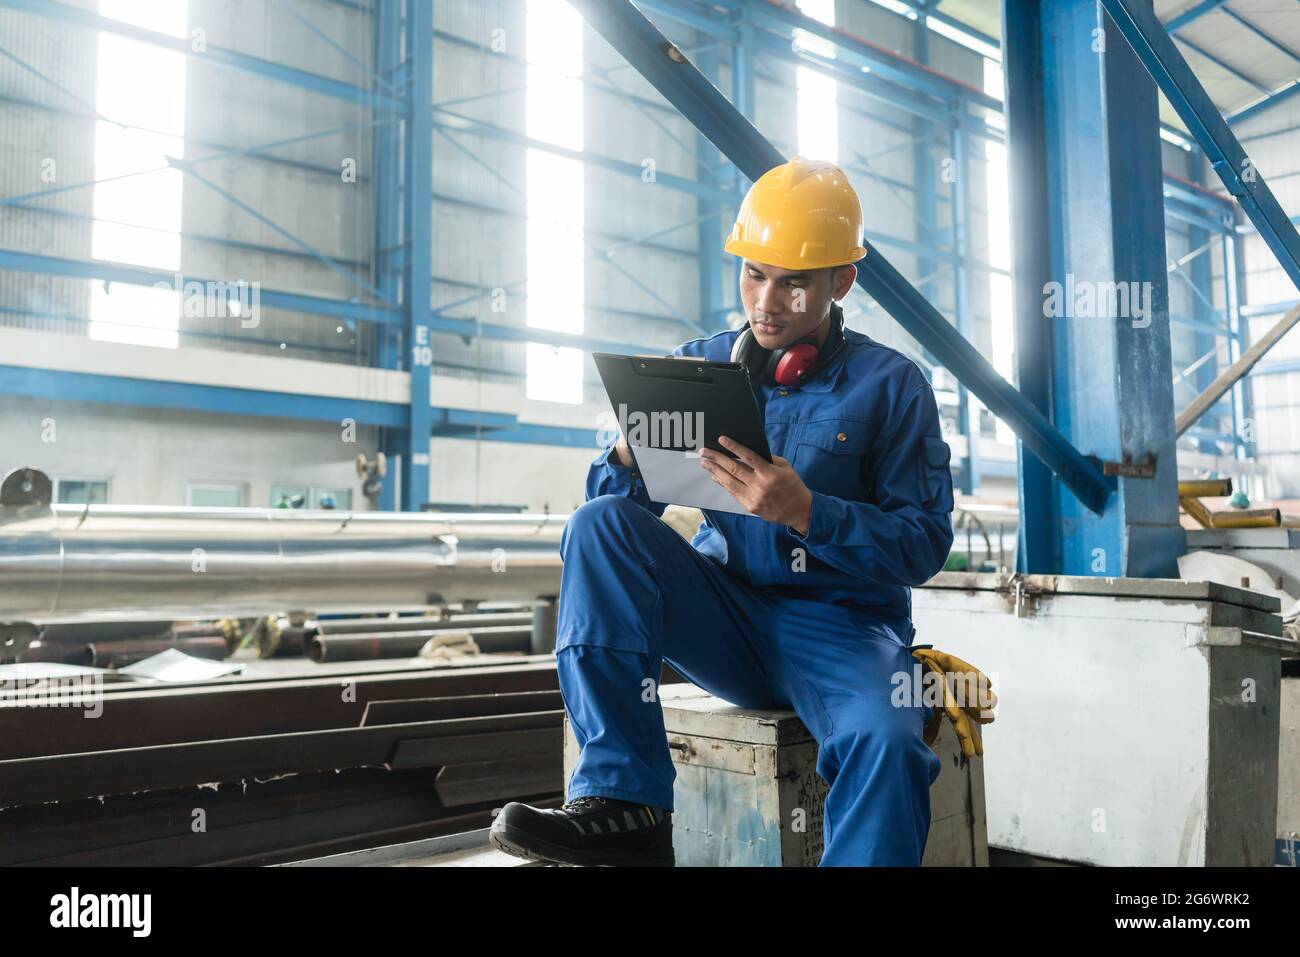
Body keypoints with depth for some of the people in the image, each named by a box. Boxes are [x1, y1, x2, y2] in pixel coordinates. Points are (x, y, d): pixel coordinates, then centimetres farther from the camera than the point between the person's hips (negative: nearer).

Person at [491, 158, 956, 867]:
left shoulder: (890, 384, -1)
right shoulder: (699, 364, 8)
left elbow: (925, 546, -8)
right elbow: (614, 502, 4)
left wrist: (804, 510, -24)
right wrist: (629, 457, -20)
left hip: (840, 623, -3)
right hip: (724, 615, 4)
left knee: (885, 743, -36)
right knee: (600, 523, -22)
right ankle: (623, 806, -26)